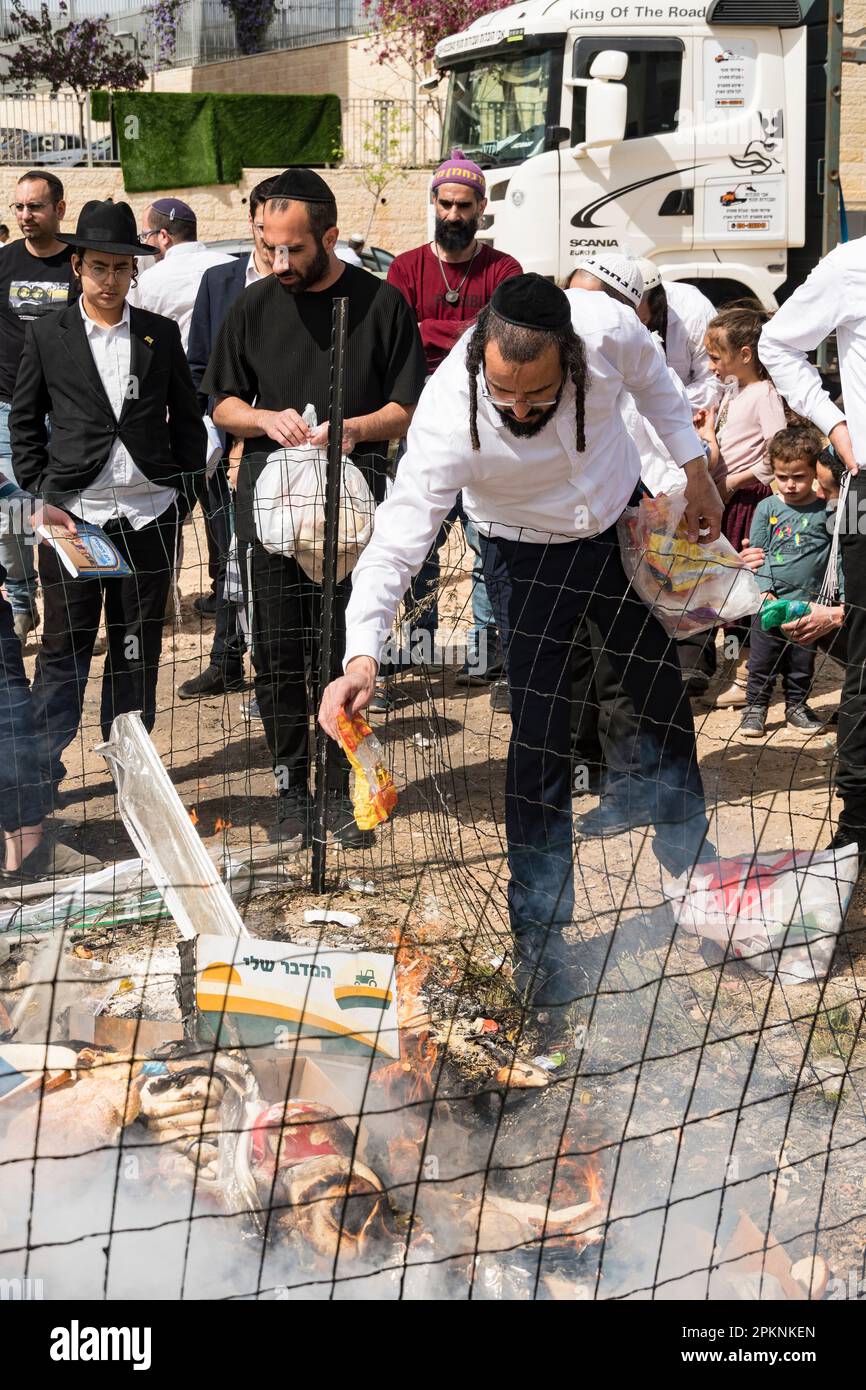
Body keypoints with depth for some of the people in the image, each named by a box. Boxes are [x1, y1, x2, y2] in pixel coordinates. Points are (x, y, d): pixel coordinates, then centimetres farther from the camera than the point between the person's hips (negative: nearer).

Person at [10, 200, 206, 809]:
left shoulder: (162, 335, 6)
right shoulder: (48, 335, 3)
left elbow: (187, 418, 12)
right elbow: (24, 420, 9)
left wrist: (184, 491, 6)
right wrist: (41, 490, 2)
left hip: (150, 514, 2)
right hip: (72, 512, -1)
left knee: (139, 644, 10)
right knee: (66, 644, 2)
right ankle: (42, 769, 10)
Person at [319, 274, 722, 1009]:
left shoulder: (608, 328, -30)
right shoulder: (448, 417, -36)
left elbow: (652, 379, -4)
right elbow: (397, 541, -36)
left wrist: (694, 467, 4)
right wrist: (361, 656, -47)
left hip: (626, 522, 4)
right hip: (528, 556, -3)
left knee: (663, 689, 18)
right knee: (539, 735, -8)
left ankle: (686, 845, 44)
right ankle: (539, 930, 8)